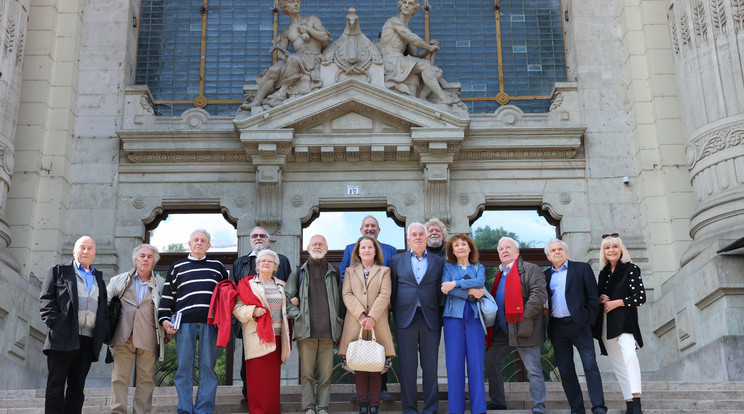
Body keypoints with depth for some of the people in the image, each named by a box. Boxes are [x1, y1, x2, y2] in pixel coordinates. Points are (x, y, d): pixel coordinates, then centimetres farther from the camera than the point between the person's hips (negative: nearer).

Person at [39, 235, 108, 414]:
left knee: (77, 388, 6)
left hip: (88, 340, 4)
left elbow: (104, 309, 21)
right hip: (63, 338, -4)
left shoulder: (99, 278, 22)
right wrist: (55, 323, -12)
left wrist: (104, 333, 6)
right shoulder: (58, 272, 11)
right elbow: (46, 299, 2)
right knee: (56, 386, -4)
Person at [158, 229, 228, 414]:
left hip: (210, 323, 0)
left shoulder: (217, 266, 18)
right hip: (184, 323, 0)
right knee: (184, 367, -1)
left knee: (207, 367, -1)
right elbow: (167, 295, 13)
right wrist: (164, 320, 3)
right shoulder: (177, 267, 16)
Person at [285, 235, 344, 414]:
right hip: (306, 332, -1)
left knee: (326, 374, 1)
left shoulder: (334, 274, 16)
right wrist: (296, 315, -3)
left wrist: (339, 323, 8)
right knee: (307, 374, -1)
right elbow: (287, 298, 11)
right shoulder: (299, 273, 14)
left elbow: (341, 301, 17)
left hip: (328, 332, 1)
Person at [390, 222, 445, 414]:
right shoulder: (397, 260, 11)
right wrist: (396, 316, 4)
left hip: (430, 319, 0)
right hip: (406, 318, 0)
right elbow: (393, 291, 10)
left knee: (430, 365, 3)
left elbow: (440, 293, 8)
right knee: (407, 365, 1)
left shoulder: (438, 262, 11)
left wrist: (440, 318, 2)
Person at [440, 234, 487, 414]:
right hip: (454, 316, -1)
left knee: (476, 362, -4)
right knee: (454, 362, -5)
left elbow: (480, 282, -6)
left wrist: (455, 283, -15)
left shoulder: (479, 268, 17)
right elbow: (445, 288, -5)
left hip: (474, 316, 1)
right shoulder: (448, 267, 13)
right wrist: (471, 292, -10)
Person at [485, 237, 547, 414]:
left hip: (524, 329, -8)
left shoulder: (530, 269, -4)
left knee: (533, 369, -4)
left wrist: (523, 315, -20)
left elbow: (539, 294, -15)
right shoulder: (501, 273, 20)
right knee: (491, 360, 12)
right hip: (503, 330, 8)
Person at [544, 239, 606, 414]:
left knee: (590, 366, -6)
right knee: (566, 371, 5)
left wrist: (588, 321, -6)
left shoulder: (582, 268, 4)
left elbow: (592, 297, 0)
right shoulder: (546, 275, 15)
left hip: (579, 325, -4)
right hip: (557, 327, 4)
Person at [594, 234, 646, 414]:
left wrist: (616, 302, -12)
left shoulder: (631, 269, -1)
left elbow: (641, 297, -6)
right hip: (606, 324, 7)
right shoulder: (603, 273, 15)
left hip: (624, 321, -6)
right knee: (618, 366, 5)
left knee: (629, 355, -27)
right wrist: (600, 299, 1)